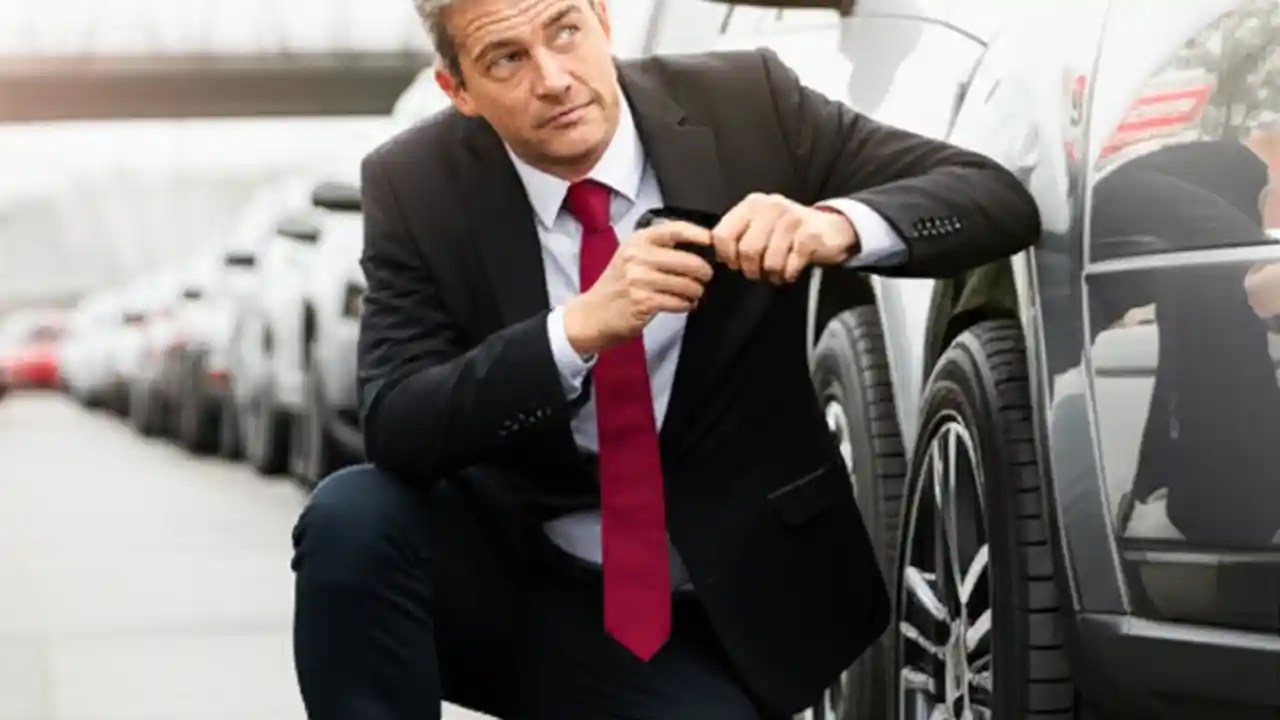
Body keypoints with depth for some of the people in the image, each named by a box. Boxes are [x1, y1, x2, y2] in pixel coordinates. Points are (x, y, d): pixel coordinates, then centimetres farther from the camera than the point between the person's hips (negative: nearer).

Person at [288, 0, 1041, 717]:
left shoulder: (746, 105, -8)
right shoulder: (418, 185, -9)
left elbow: (999, 197, -10)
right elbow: (396, 429, -20)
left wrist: (839, 224, -31)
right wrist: (580, 327, -35)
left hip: (699, 622, 0)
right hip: (499, 580, 1)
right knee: (352, 517, -29)